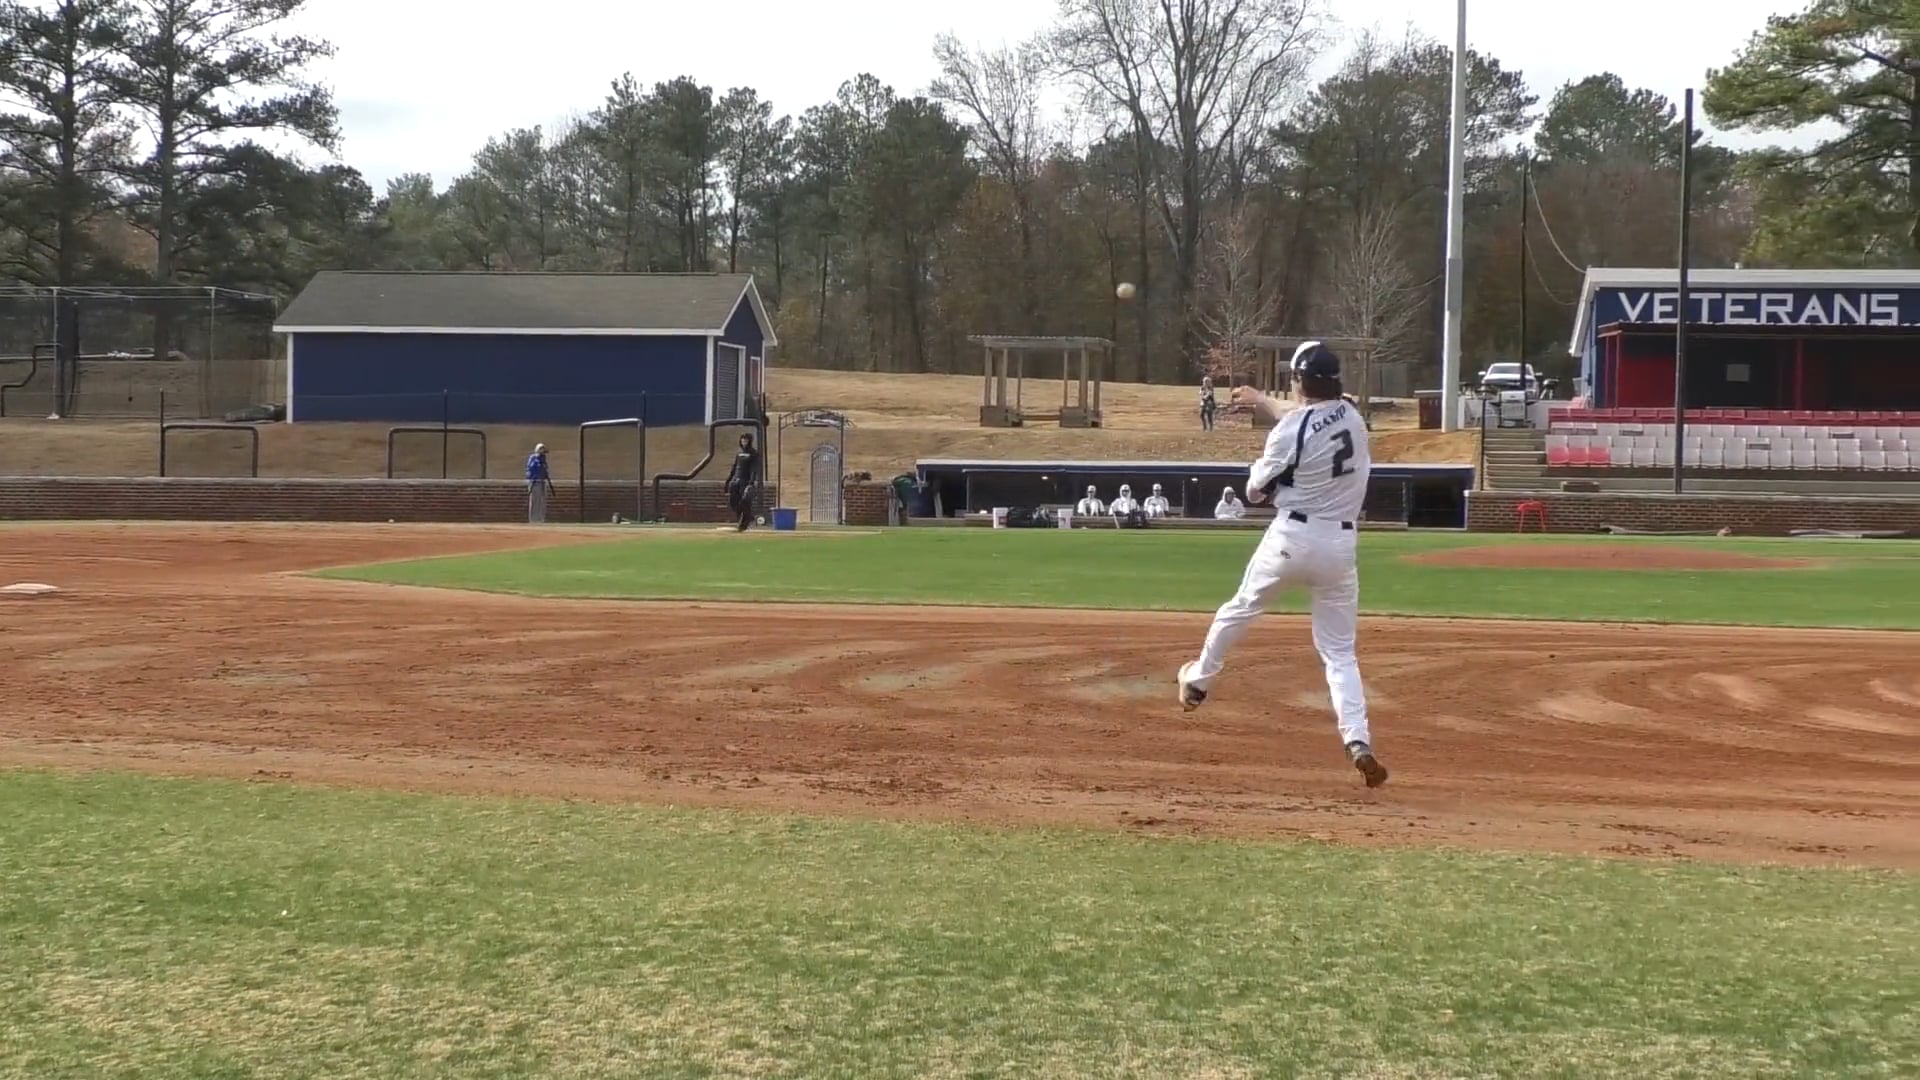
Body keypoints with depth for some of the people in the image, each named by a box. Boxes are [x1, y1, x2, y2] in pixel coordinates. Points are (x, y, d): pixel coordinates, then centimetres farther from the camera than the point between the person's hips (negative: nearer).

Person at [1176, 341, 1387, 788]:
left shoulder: (1289, 431, -14)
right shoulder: (1352, 416, 5)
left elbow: (1256, 490, -2)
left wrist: (1260, 466, 19)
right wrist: (1261, 400, 40)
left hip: (1291, 537, -4)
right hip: (1341, 544, 4)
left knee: (1240, 609, 22)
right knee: (1340, 651, 5)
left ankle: (1197, 681, 43)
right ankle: (1357, 740, -14)